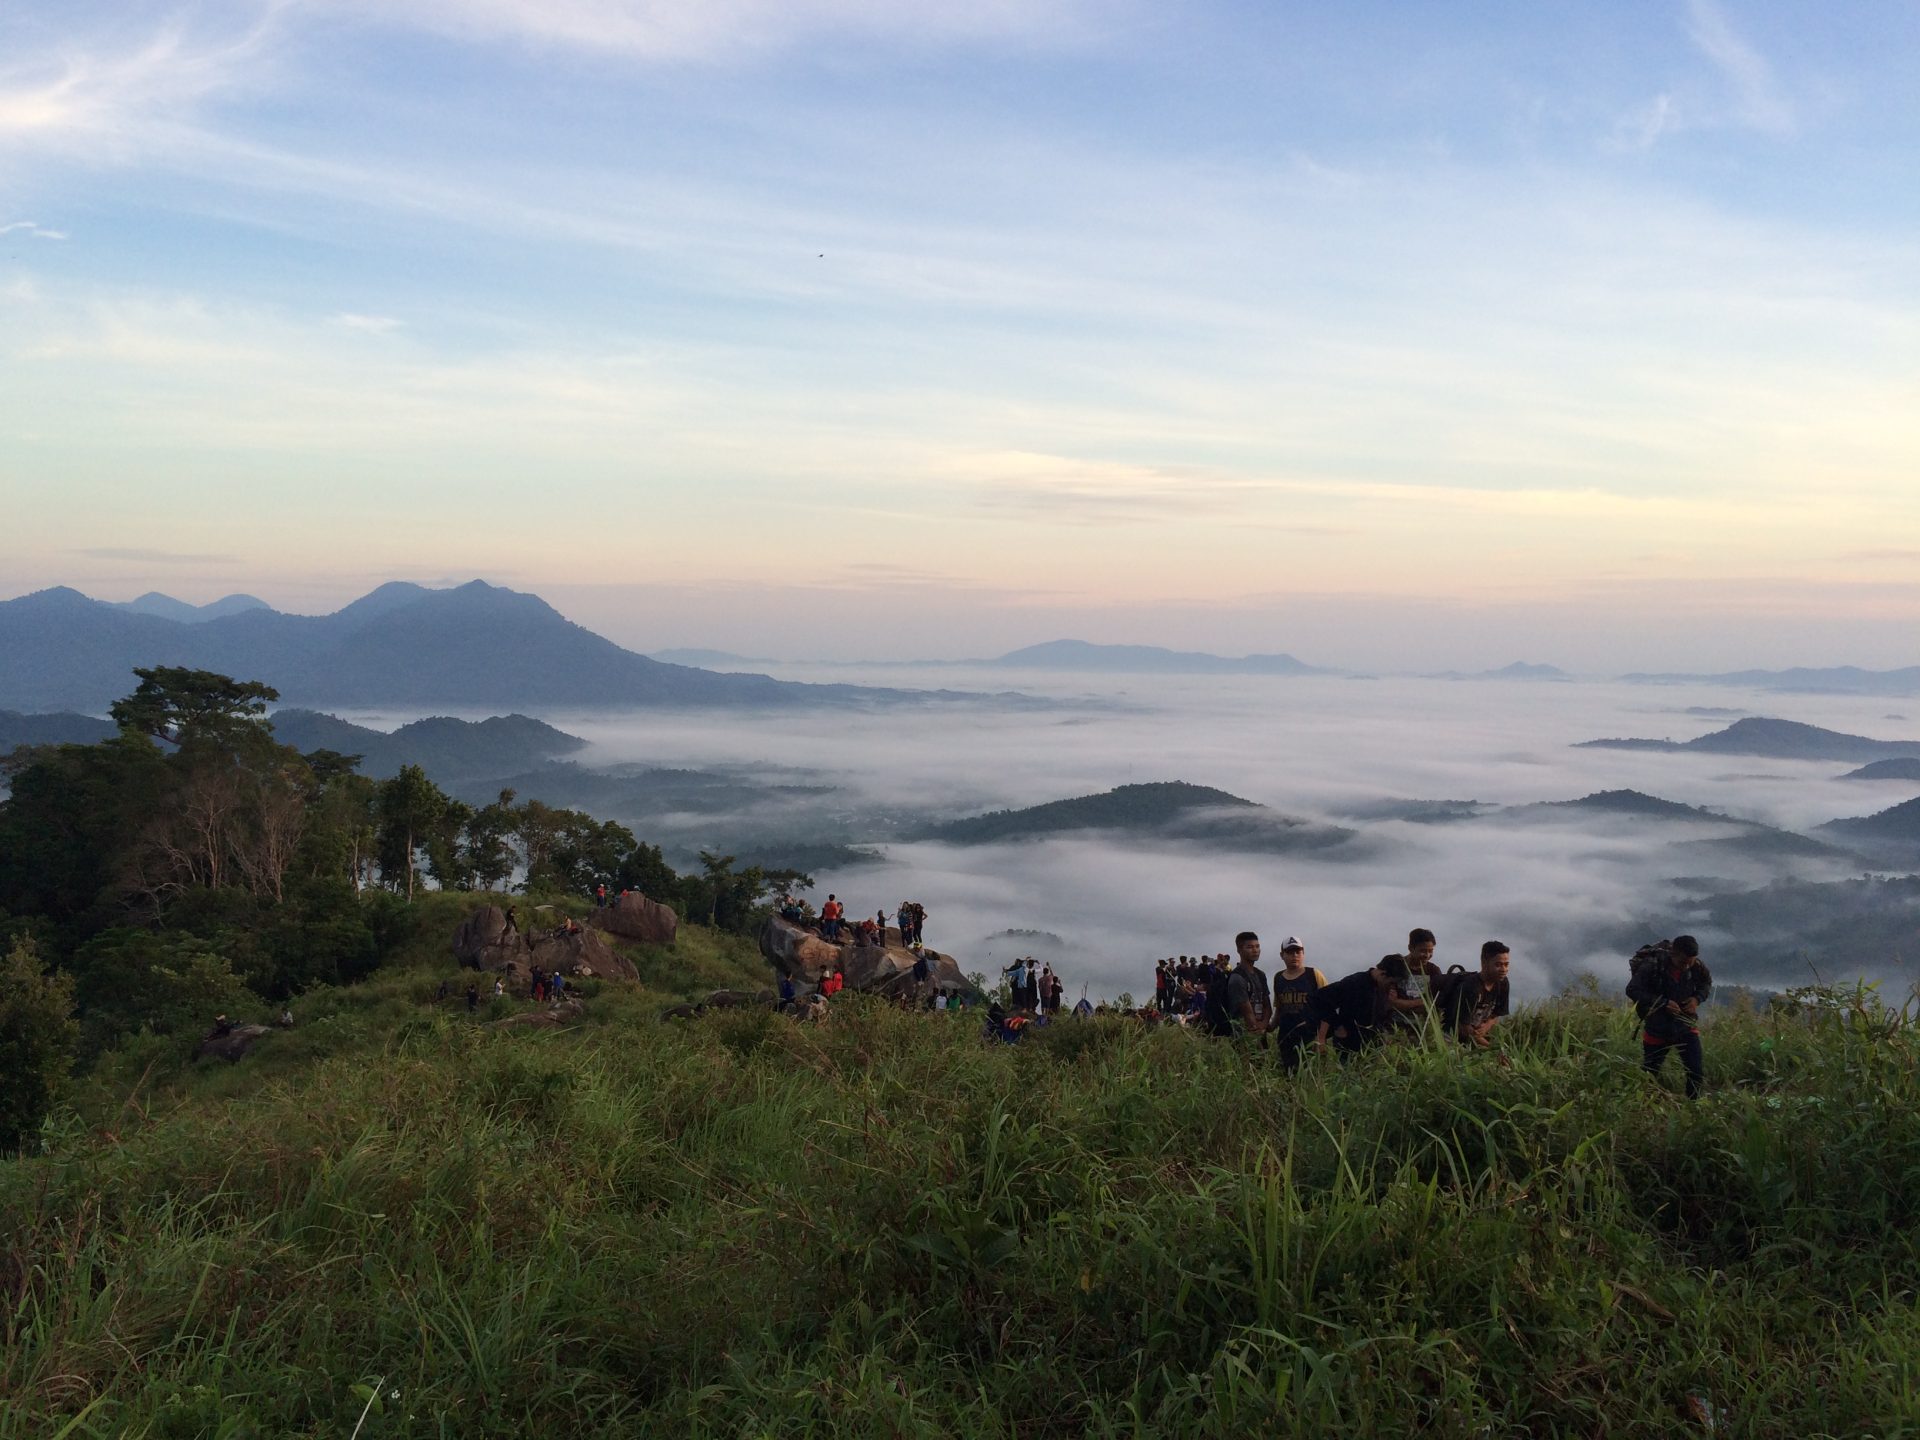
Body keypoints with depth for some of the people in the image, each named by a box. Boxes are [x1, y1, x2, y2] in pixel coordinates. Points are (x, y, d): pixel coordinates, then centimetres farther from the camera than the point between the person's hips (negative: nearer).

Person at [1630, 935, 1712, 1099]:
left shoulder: (1697, 966, -12)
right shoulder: (1654, 966, -23)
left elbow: (1707, 984, 10)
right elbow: (1632, 990, -21)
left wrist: (1697, 998, -11)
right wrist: (1663, 1003, -28)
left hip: (1686, 1025, 2)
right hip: (1657, 1028, -2)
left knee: (1697, 1072, -9)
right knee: (1649, 1074, 11)